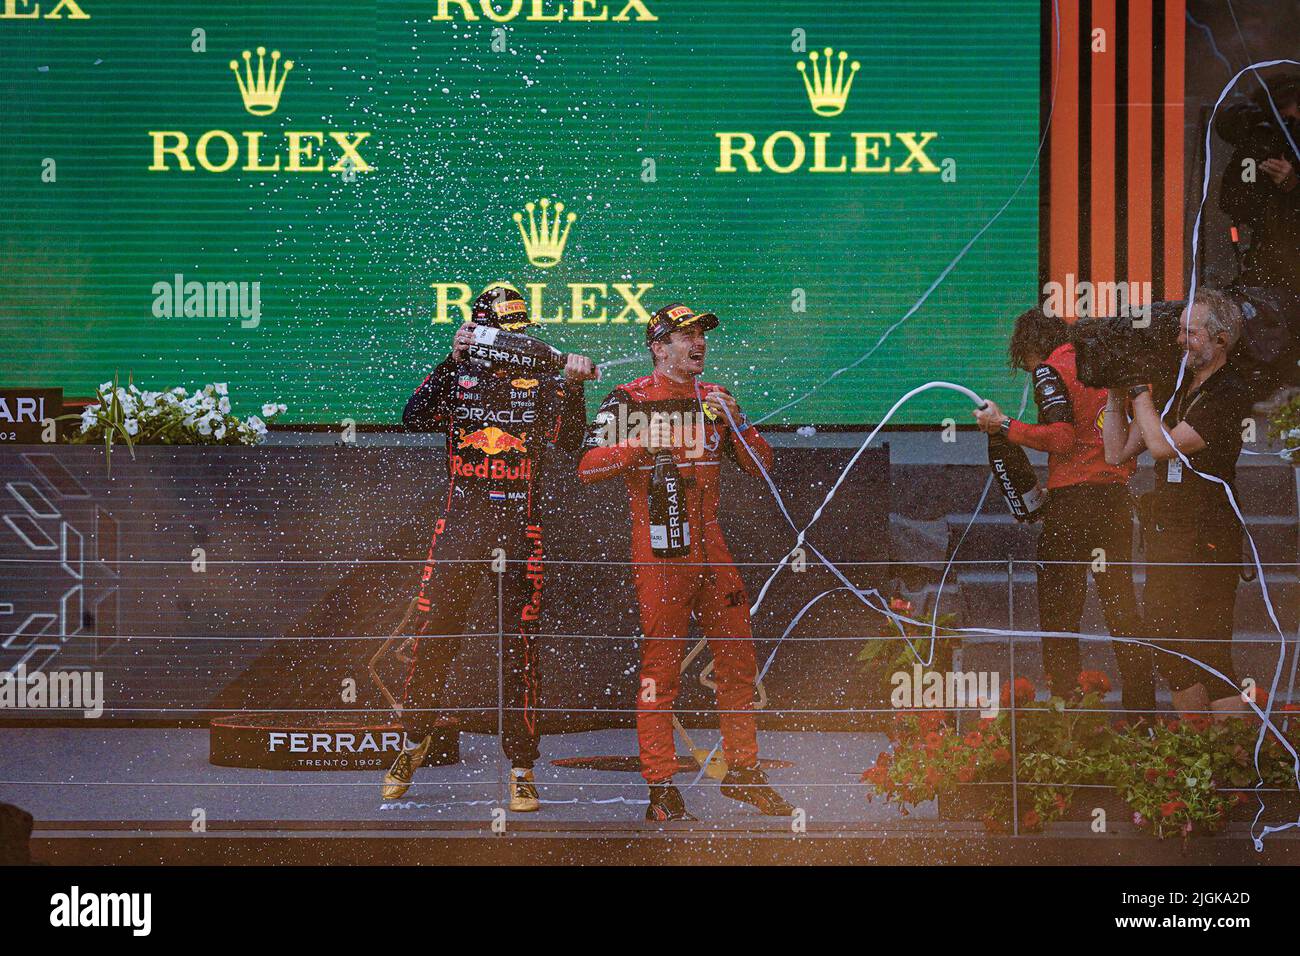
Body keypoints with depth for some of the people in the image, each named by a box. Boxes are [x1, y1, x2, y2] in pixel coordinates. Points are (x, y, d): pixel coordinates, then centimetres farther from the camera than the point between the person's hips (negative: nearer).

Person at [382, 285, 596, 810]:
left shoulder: (540, 383, 6)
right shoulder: (457, 377, 7)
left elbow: (568, 441, -8)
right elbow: (415, 418, -11)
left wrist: (573, 388, -23)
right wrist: (452, 362, -19)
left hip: (519, 527, -1)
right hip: (460, 521, 1)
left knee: (518, 645, -1)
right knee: (434, 634, 1)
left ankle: (521, 770, 5)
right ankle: (416, 738, 23)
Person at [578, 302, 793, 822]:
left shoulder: (714, 399, 14)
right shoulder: (629, 401, -3)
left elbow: (760, 465, 9)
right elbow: (588, 466, -13)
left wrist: (734, 420, -7)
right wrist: (643, 442, -28)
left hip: (711, 546, 6)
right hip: (659, 549, -6)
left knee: (738, 659, 8)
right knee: (660, 668, -5)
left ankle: (742, 772, 22)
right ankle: (662, 792, -1)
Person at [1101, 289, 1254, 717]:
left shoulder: (1228, 394, -11)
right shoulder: (1176, 388, 14)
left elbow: (1163, 445, -19)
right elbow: (1118, 452, 15)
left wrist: (1139, 388, -9)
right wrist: (1116, 395, 6)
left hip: (1208, 543, -9)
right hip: (1165, 538, 9)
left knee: (1209, 655, -10)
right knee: (1170, 650, 12)